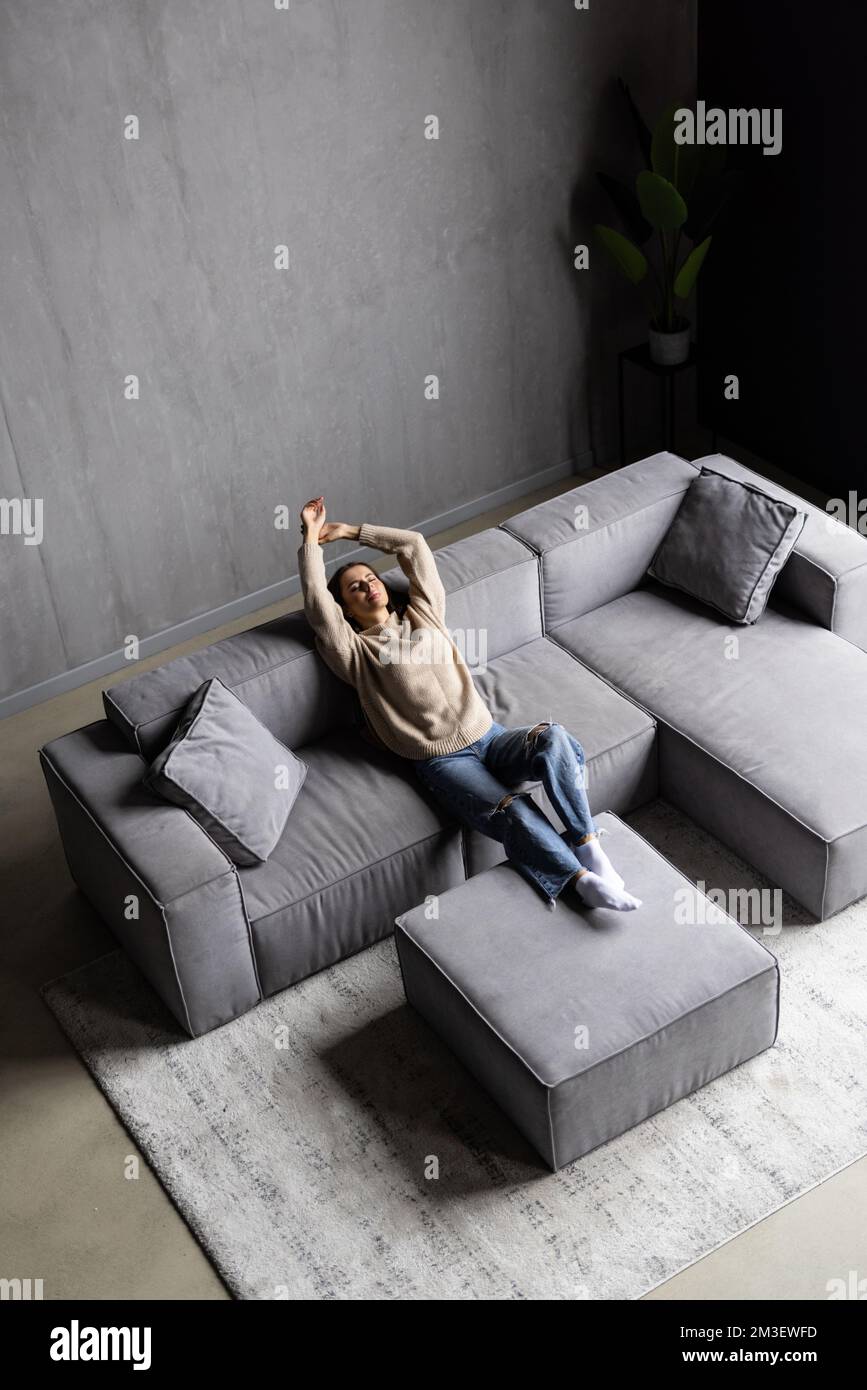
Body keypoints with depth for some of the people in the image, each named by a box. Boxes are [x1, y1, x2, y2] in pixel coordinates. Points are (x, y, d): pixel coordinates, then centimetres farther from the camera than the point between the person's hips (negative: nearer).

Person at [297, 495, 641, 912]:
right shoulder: (355, 651, 7)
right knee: (514, 814, -33)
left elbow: (414, 545, 19)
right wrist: (311, 536, 0)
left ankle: (588, 846, -30)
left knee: (553, 737, -30)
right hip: (442, 762, -4)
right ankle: (582, 879, -27)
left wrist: (350, 531, 20)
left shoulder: (422, 614, 19)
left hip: (488, 737, 4)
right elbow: (315, 601, -6)